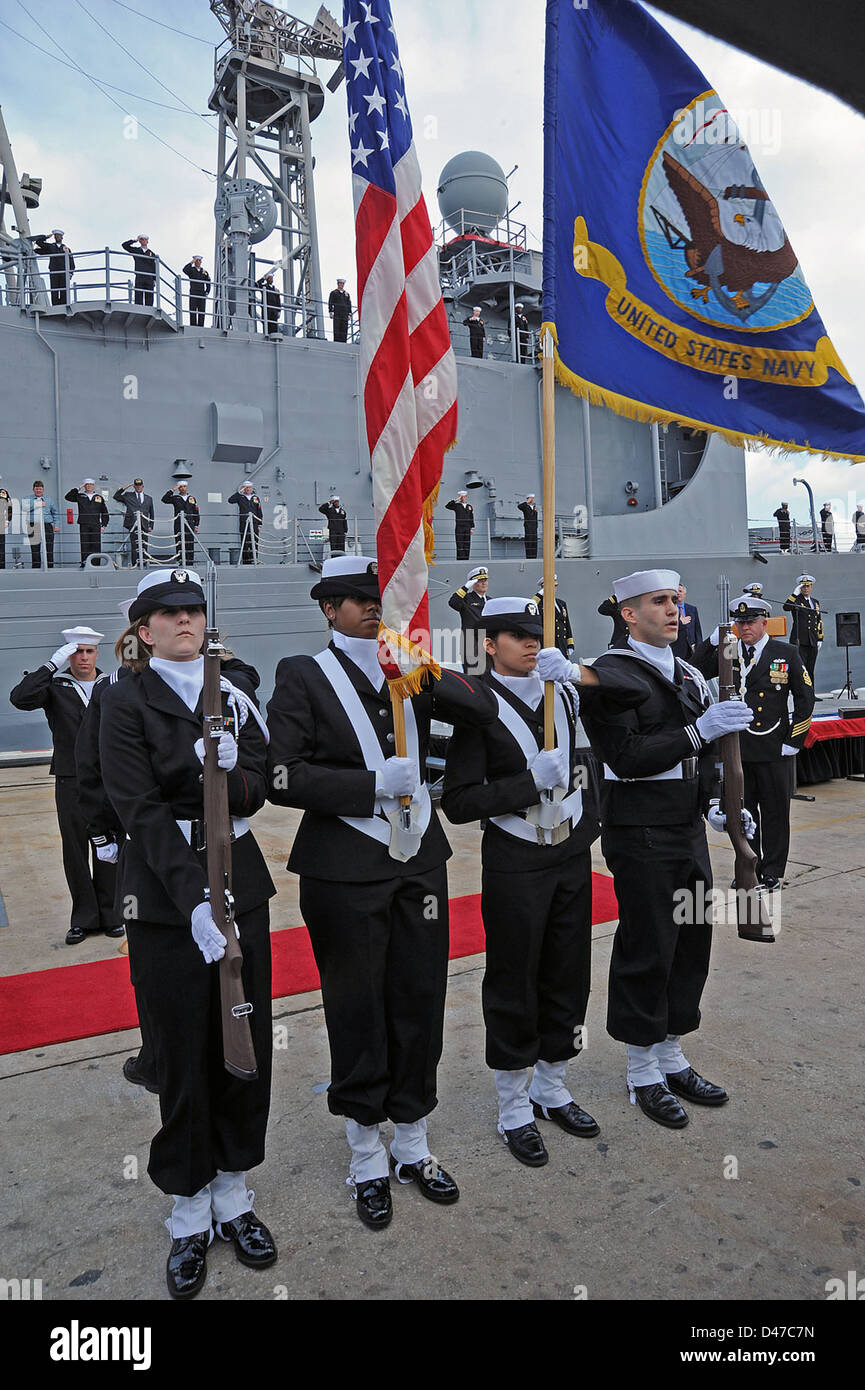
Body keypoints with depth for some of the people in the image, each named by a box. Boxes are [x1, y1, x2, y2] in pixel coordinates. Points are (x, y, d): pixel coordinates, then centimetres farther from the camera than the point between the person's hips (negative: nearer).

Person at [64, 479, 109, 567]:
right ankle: (84, 563, 0)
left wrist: (103, 525, 6)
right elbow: (67, 497, 0)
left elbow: (104, 512, 14)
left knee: (96, 546, -3)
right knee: (84, 546, -2)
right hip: (83, 525, 0)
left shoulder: (99, 497, 13)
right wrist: (78, 488, -1)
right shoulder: (80, 496, 12)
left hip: (96, 526, 0)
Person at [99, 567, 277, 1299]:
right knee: (184, 1055, 6)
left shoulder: (233, 695, 9)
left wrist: (231, 775, -22)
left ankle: (233, 1196, 32)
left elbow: (259, 790, 1)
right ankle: (190, 1217, 28)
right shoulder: (127, 702, -5)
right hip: (165, 899, -4)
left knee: (246, 1046, 11)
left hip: (241, 886, 4)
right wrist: (194, 900, -22)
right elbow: (142, 811, -14)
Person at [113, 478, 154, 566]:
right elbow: (116, 497, 5)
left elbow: (151, 513, 17)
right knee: (134, 545, -6)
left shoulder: (148, 498, 16)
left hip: (144, 525, 2)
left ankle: (143, 563, 6)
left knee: (144, 546, 2)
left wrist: (151, 526, 9)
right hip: (133, 524, -2)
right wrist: (124, 488, 0)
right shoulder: (128, 495, 11)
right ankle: (135, 564, -5)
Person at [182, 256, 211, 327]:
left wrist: (207, 292, 6)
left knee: (201, 312, -3)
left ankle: (200, 326, -2)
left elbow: (208, 283, 18)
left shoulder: (204, 272, 16)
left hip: (202, 294, 3)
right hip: (193, 294, -2)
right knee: (193, 311, -7)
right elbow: (185, 270, -15)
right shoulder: (191, 270, 7)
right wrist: (192, 262, -11)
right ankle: (193, 326, -9)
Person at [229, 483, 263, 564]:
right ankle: (245, 560, -1)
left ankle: (254, 560, -2)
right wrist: (239, 492, -5)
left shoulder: (256, 498, 14)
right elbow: (230, 500, -7)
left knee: (254, 542, -4)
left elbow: (260, 513, 13)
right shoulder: (240, 497, 10)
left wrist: (260, 524, 7)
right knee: (245, 542, -2)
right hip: (243, 523, -1)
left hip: (254, 523, 1)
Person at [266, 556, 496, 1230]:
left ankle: (412, 1145, 34)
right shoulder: (303, 677, -3)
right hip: (345, 871, -4)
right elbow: (284, 777, -12)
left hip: (420, 859, 4)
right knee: (358, 1012, 9)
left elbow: (484, 710, -3)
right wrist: (373, 784, -20)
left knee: (420, 1002, 12)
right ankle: (367, 1161, 31)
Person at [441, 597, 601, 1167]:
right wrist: (530, 782, -24)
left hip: (572, 852, 6)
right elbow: (459, 803, -16)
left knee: (568, 975, 15)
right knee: (514, 984, 7)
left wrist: (589, 818, 13)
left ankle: (552, 1087, 36)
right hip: (514, 862, -5)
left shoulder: (564, 690, 5)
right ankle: (515, 1109, 26)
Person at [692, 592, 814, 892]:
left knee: (775, 813, 7)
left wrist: (794, 741, -3)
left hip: (775, 752, -2)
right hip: (738, 750, 2)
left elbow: (805, 698, 2)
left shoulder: (786, 654, -1)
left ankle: (772, 873, 21)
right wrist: (713, 641, -12)